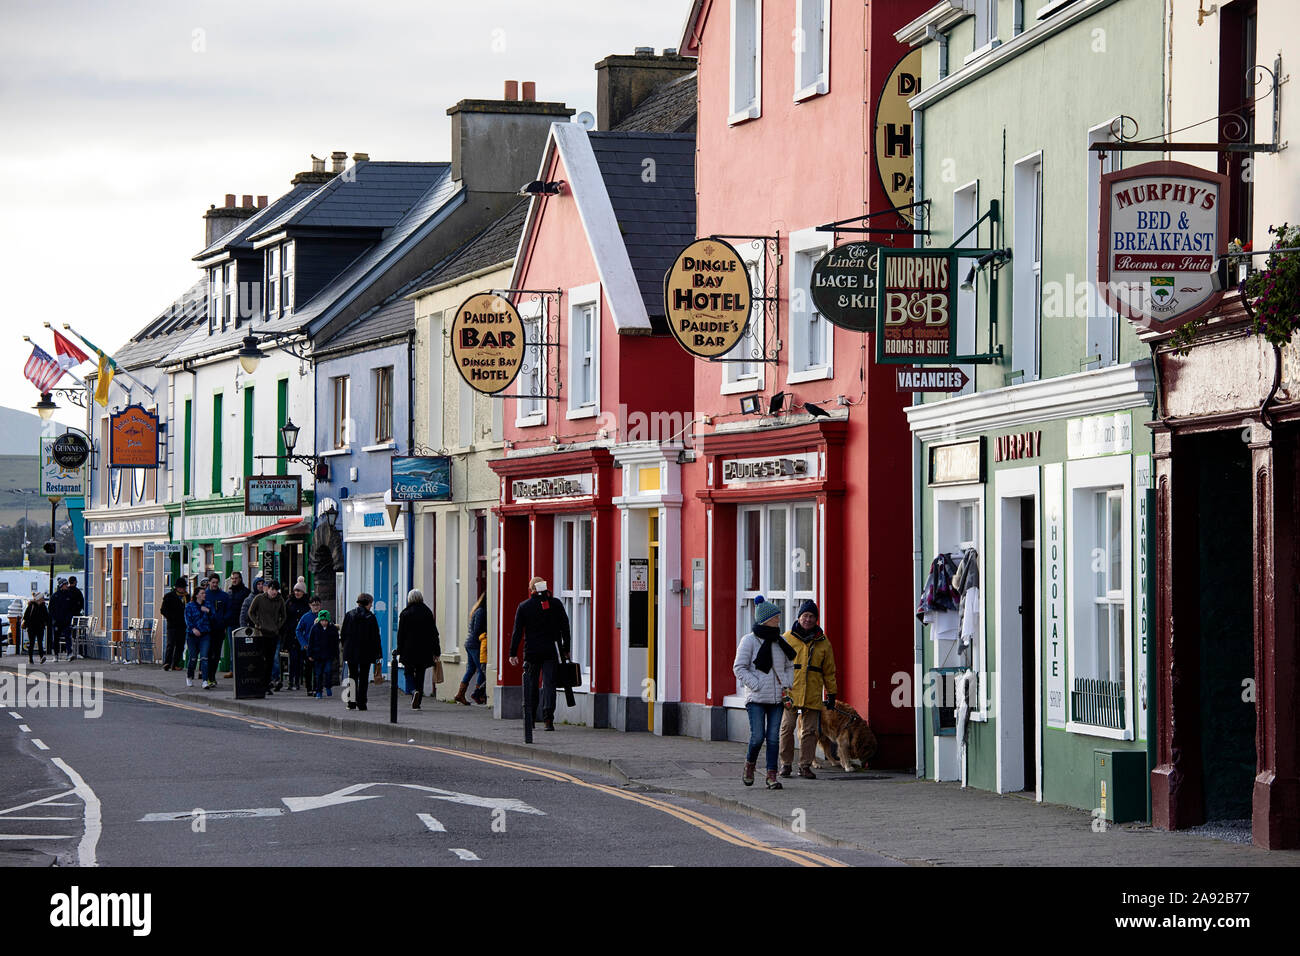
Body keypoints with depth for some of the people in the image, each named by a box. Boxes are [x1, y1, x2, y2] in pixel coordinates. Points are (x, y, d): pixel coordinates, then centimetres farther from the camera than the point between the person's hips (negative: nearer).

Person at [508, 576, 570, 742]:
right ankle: (548, 717, -19)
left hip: (531, 652, 0)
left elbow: (517, 631, -2)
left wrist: (513, 653, 1)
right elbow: (565, 627, 3)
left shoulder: (523, 607, 0)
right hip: (552, 651, 0)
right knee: (549, 682, -3)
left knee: (530, 685, 10)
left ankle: (530, 720, 16)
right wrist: (566, 649, 9)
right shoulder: (555, 604, 2)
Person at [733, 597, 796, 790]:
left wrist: (787, 685, 5)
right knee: (757, 737, -9)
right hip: (756, 698, -4)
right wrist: (757, 686, -13)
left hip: (777, 698, 4)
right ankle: (749, 764, 19)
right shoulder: (749, 640, -4)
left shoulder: (780, 641, 12)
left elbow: (788, 667, 22)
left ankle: (772, 775, 4)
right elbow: (739, 668, -5)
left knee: (773, 737, 0)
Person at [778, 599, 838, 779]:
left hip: (813, 695, 1)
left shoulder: (823, 642, 10)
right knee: (787, 727, -3)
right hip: (790, 692, -1)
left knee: (810, 731, 2)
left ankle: (805, 765, 10)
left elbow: (829, 670, 14)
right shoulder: (787, 638, 5)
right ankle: (786, 763, 8)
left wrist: (831, 693, 11)